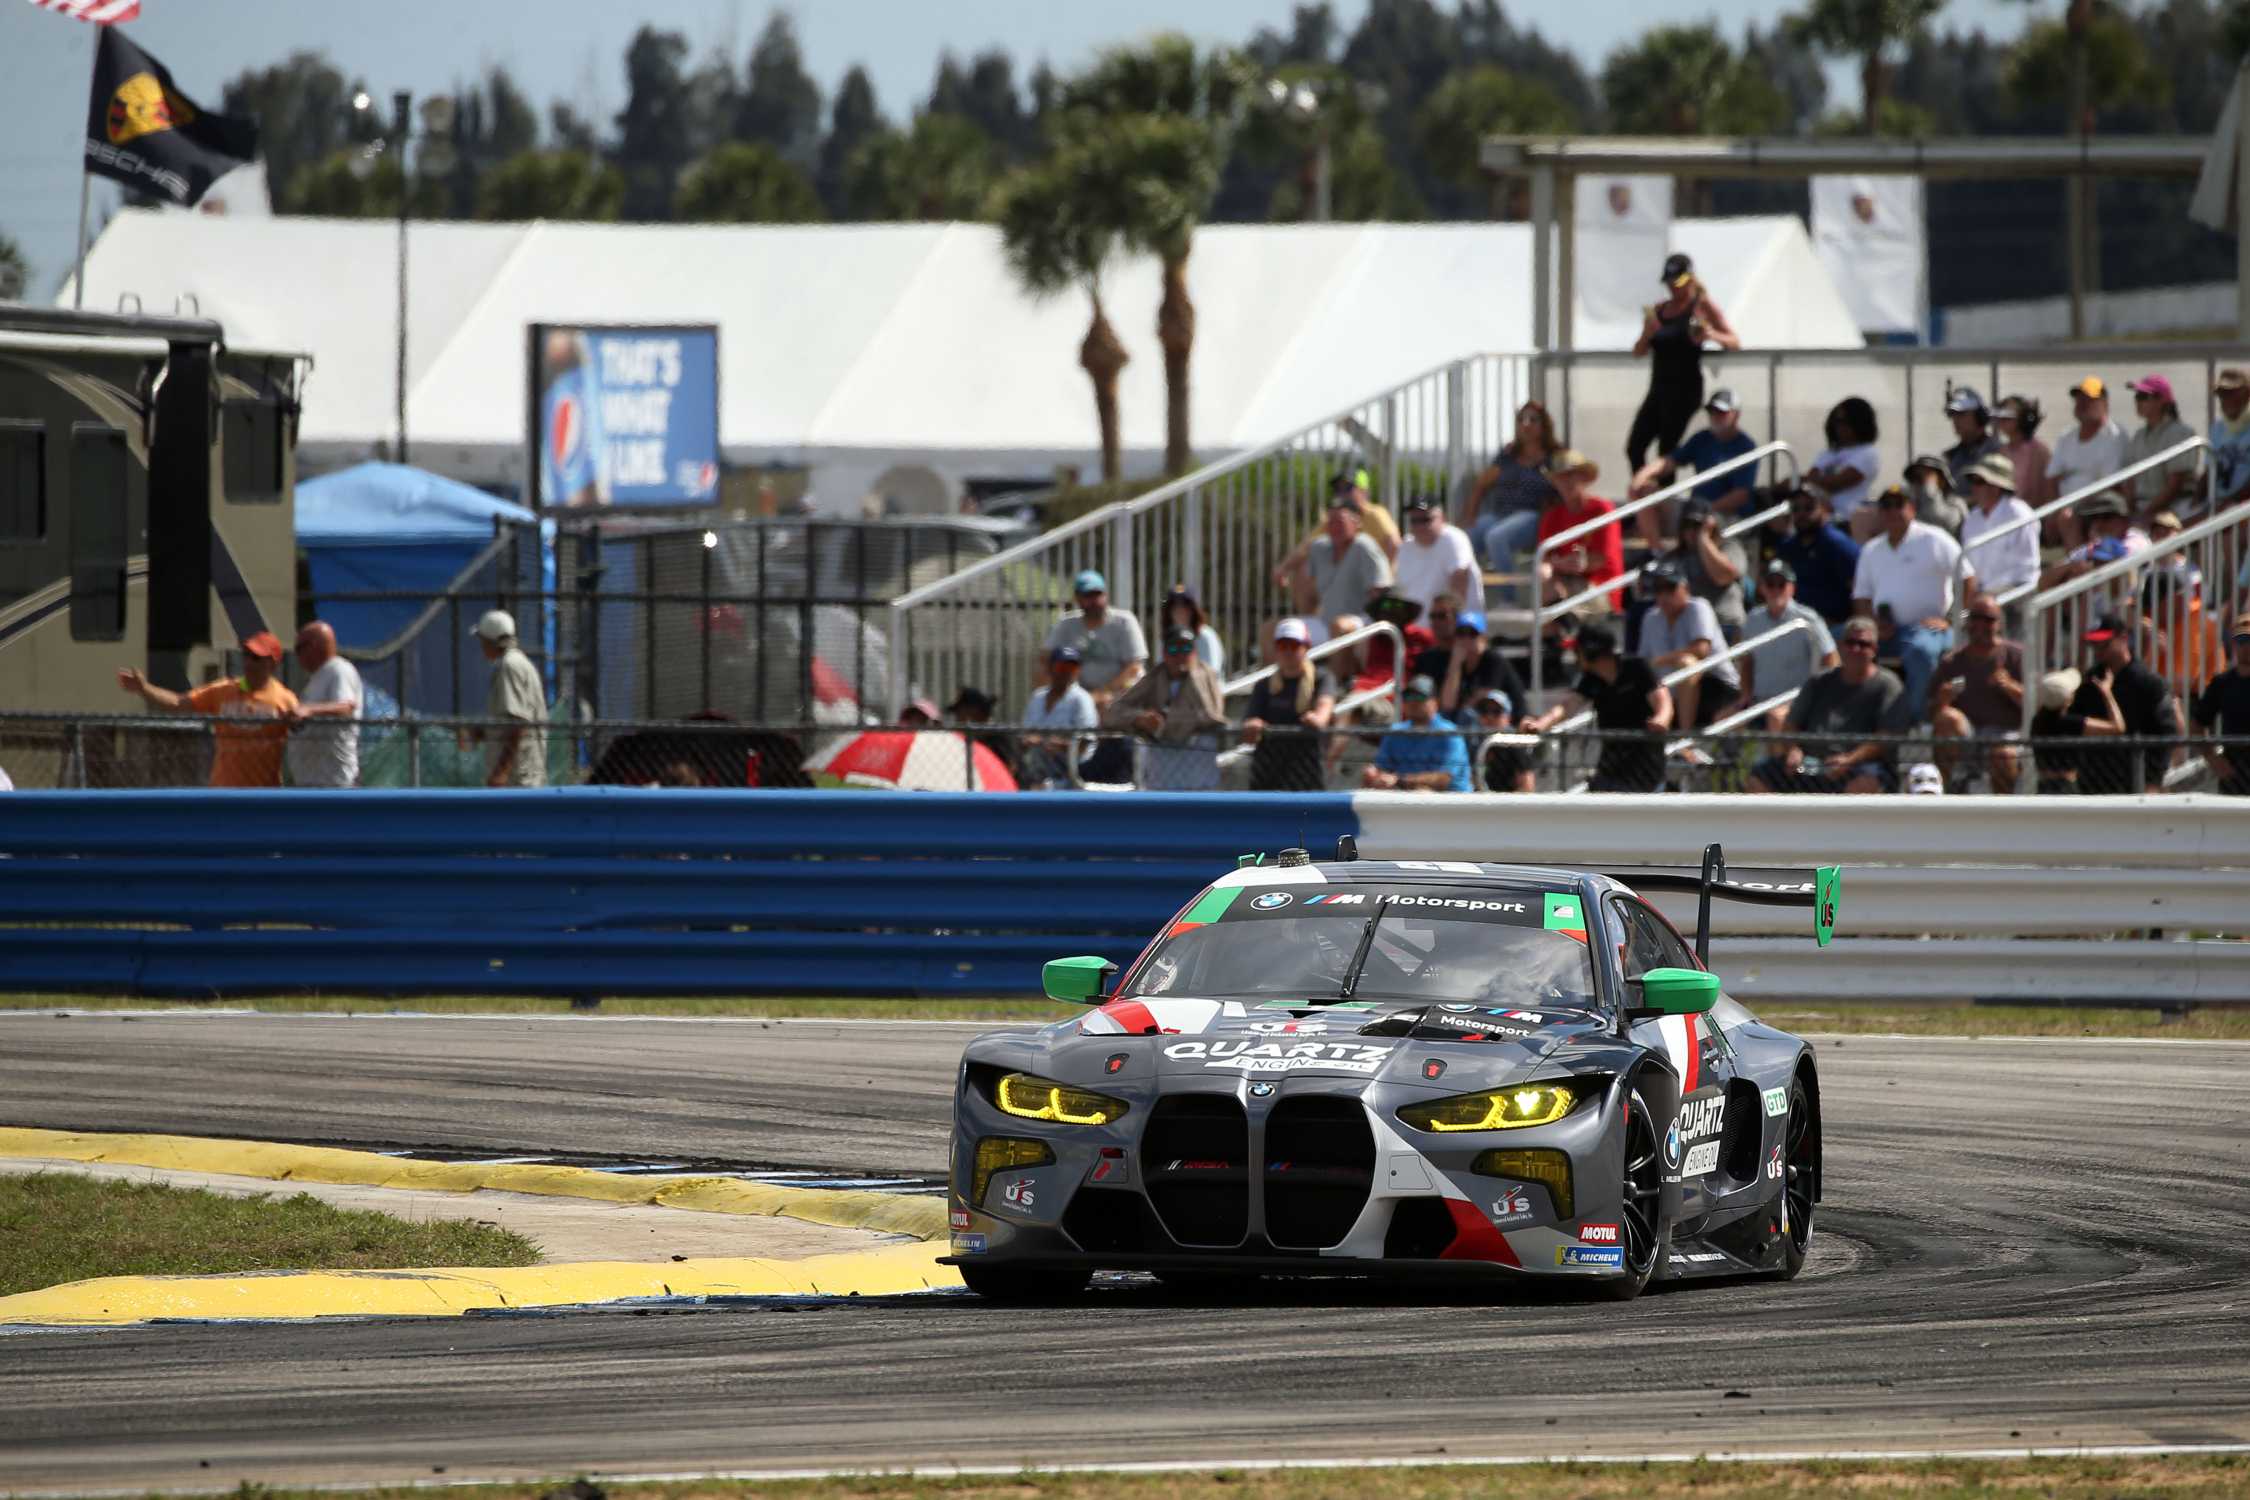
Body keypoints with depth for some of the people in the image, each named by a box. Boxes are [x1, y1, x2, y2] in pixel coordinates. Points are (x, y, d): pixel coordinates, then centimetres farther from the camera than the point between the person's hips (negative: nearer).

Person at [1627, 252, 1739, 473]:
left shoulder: (1702, 306, -1)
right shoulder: (1659, 310, 15)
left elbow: (1734, 343, -4)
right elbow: (1638, 352, 14)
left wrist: (1712, 335, -26)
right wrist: (1647, 335, -8)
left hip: (1685, 388, -6)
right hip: (1659, 388, 6)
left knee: (1667, 450, -11)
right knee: (1634, 448, -3)